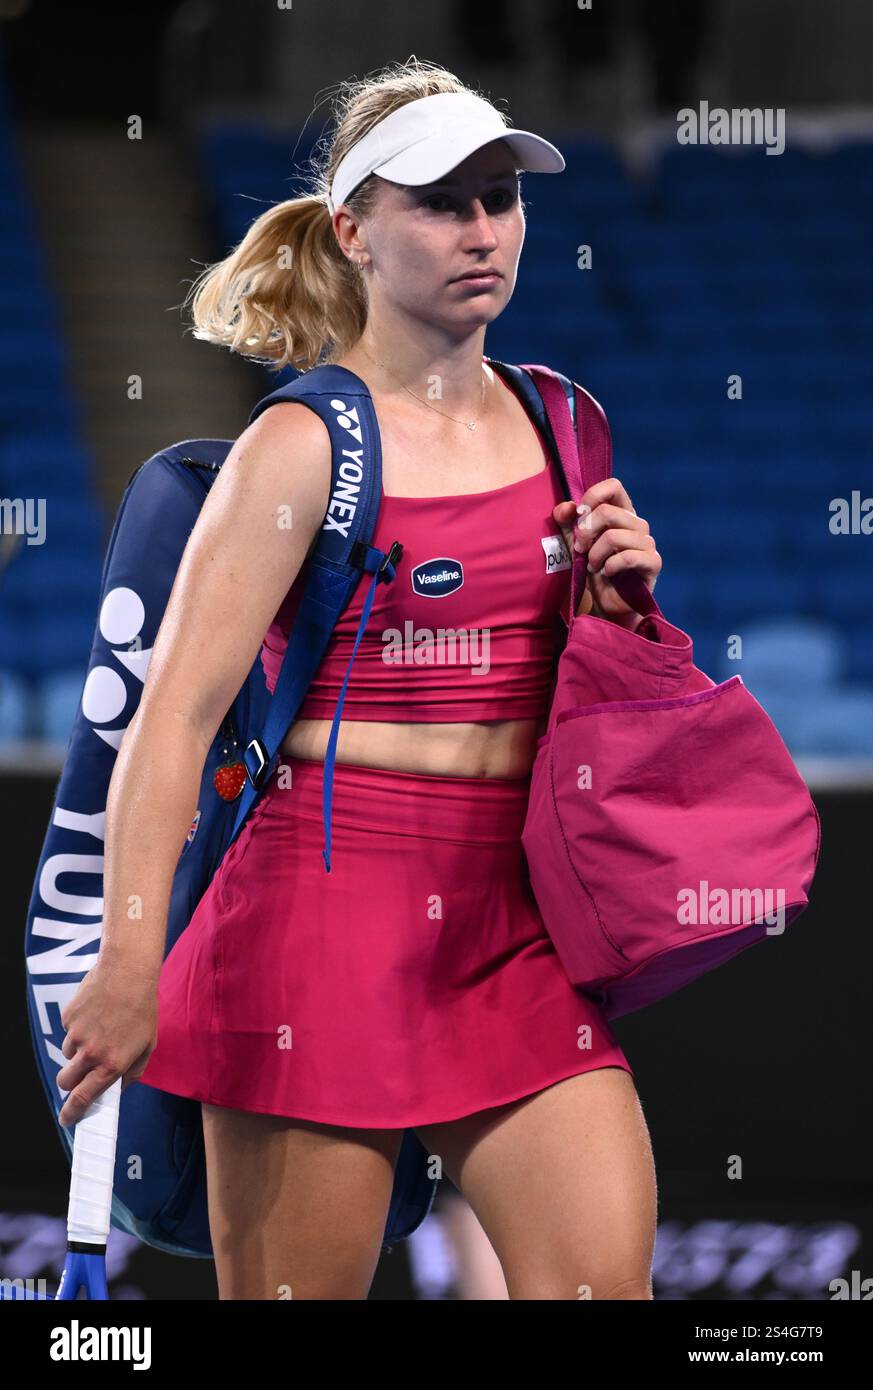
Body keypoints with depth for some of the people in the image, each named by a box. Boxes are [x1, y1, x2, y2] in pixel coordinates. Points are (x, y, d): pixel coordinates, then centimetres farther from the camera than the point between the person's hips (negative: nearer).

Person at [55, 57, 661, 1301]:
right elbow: (177, 713, -12)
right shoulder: (305, 445, -6)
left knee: (607, 1278, -8)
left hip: (517, 917, 5)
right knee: (295, 1291, 1)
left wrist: (620, 599, 2)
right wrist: (130, 960, -21)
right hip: (330, 895, -5)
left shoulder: (555, 428, 12)